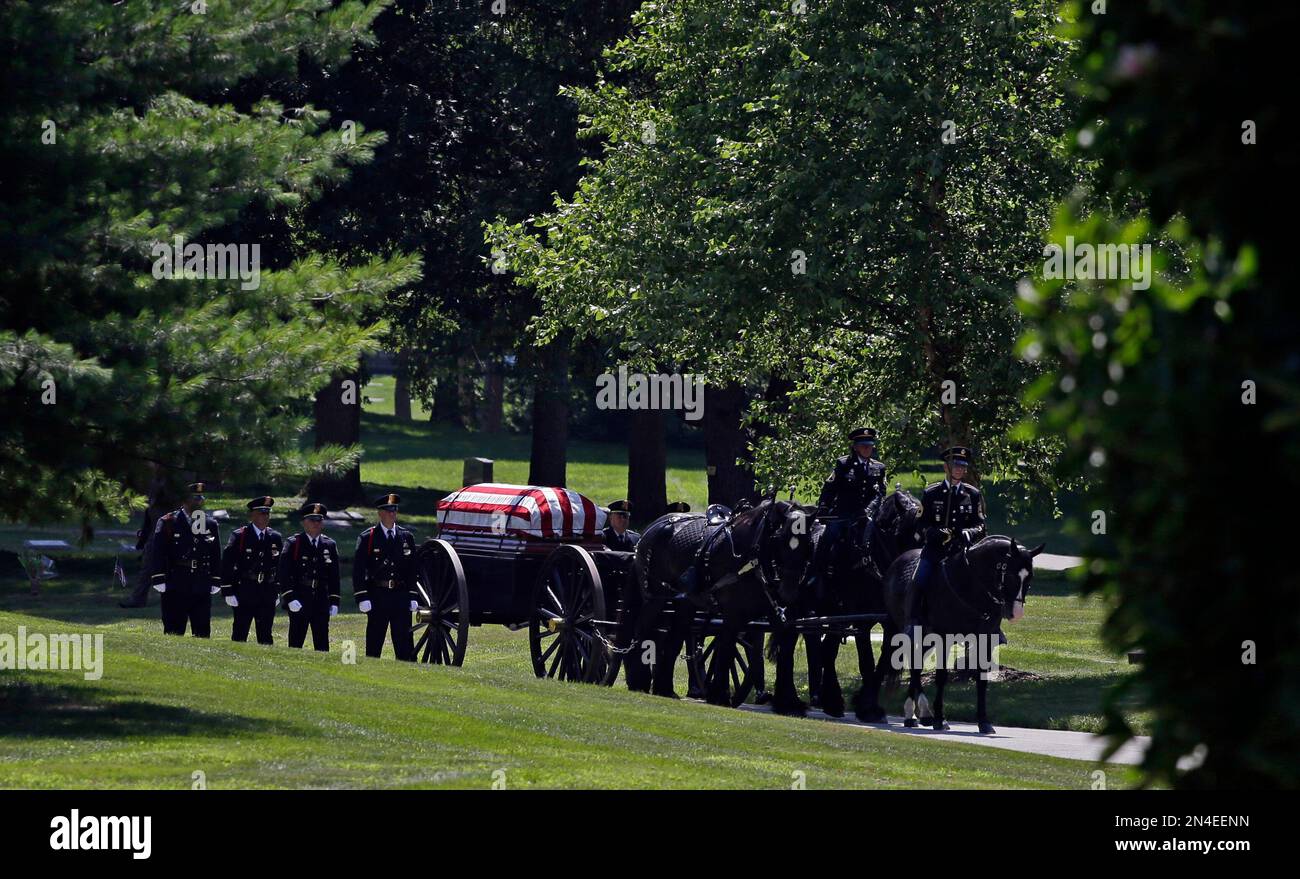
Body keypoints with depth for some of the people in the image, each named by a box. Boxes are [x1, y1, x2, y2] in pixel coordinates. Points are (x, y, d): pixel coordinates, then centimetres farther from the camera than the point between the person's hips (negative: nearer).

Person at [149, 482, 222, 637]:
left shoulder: (211, 526, 11)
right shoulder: (167, 523, 0)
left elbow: (216, 557, 15)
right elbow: (158, 554, -3)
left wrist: (215, 582, 10)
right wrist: (159, 581, -9)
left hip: (202, 589, 3)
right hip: (174, 590, -3)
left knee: (203, 633, 3)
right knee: (174, 632, 0)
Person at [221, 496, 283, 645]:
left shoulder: (275, 538, 9)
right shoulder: (239, 536, -3)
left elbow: (281, 566, 16)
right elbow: (226, 565, -5)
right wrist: (228, 592, -9)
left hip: (268, 597, 3)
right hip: (244, 595, -3)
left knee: (266, 636, 4)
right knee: (240, 635, 0)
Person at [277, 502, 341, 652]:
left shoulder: (330, 545, 10)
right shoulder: (293, 544, -1)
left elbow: (334, 576, 12)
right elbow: (283, 574, -5)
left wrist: (334, 602, 6)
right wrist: (290, 598, -14)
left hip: (322, 600, 3)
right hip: (299, 600, -3)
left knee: (322, 643, 2)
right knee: (296, 640, -1)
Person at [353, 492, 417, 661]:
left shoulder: (407, 537, 10)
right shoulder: (367, 538, 1)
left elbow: (412, 570, 12)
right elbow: (358, 570, -3)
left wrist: (413, 597, 5)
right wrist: (362, 598, -11)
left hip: (401, 596, 2)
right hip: (377, 595, -2)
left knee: (404, 640, -1)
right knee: (374, 642, 3)